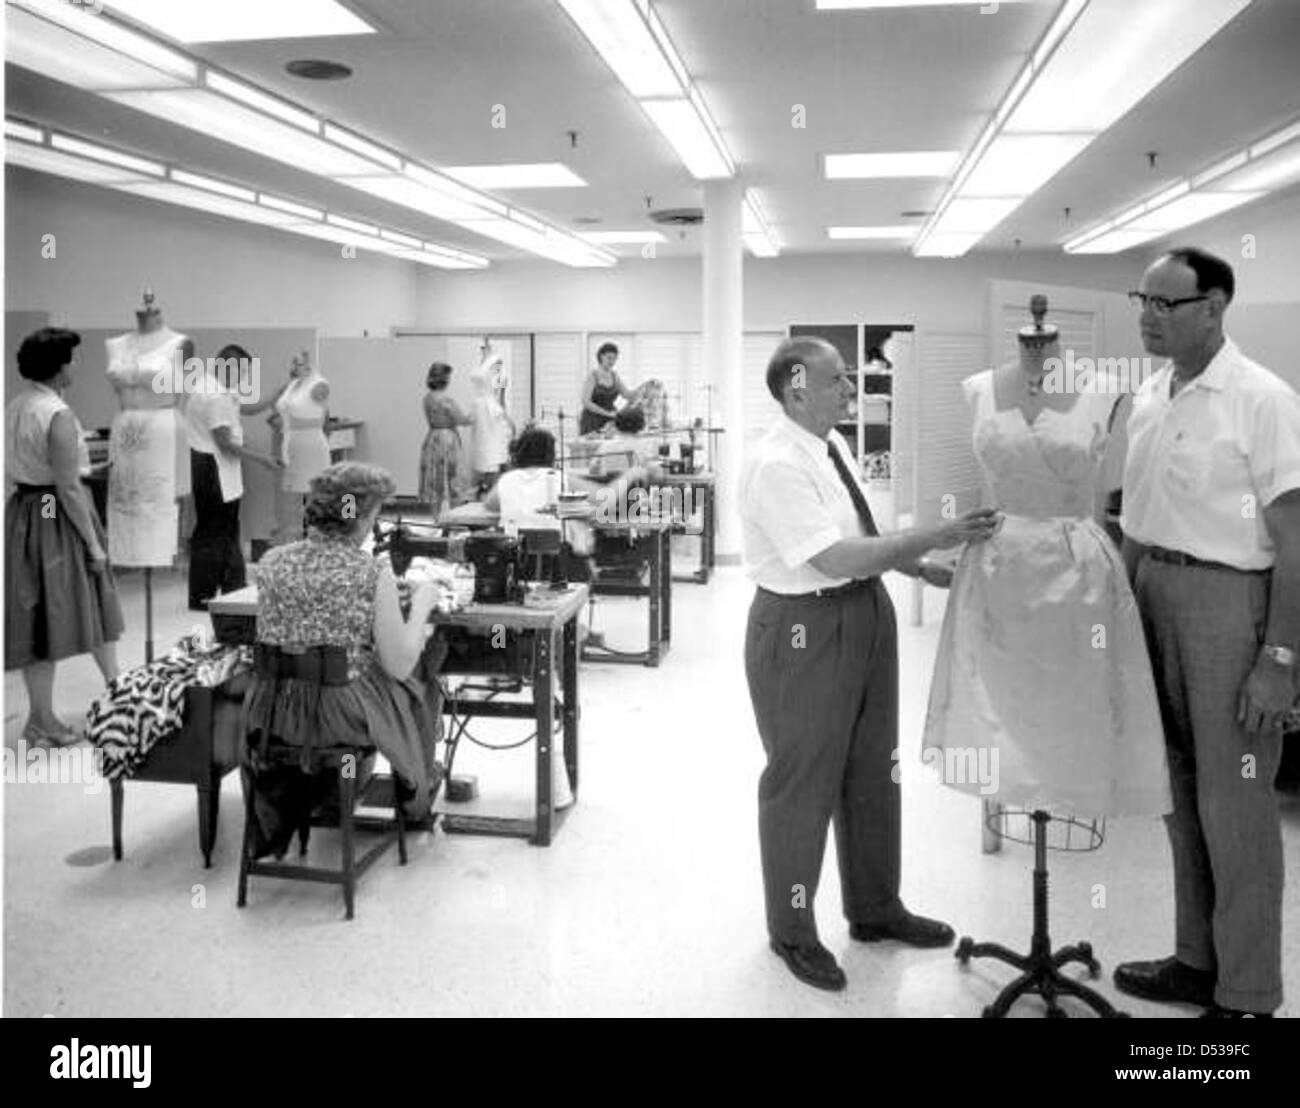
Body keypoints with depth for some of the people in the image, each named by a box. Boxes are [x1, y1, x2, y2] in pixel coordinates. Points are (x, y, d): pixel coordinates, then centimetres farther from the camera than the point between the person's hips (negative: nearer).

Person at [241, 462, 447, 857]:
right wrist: (421, 605, 3)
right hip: (342, 714, -4)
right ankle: (416, 793, 47)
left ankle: (274, 828, 46)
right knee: (416, 682, 25)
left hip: (276, 715, 4)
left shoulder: (271, 563, -2)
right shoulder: (372, 575, -15)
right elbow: (399, 665, -12)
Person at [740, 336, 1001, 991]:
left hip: (866, 614, 9)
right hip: (804, 629, -9)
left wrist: (922, 568, 6)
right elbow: (835, 558, -28)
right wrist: (935, 537, -26)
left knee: (873, 769, 20)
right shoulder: (776, 466, -22)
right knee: (803, 781, 6)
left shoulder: (831, 444, 7)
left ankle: (875, 909, 40)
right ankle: (792, 930, 27)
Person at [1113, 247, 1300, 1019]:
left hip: (1230, 599, -7)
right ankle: (1198, 960, 32)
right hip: (1155, 594, 7)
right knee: (1181, 787, 16)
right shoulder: (1149, 398, 8)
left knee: (1234, 802, 3)